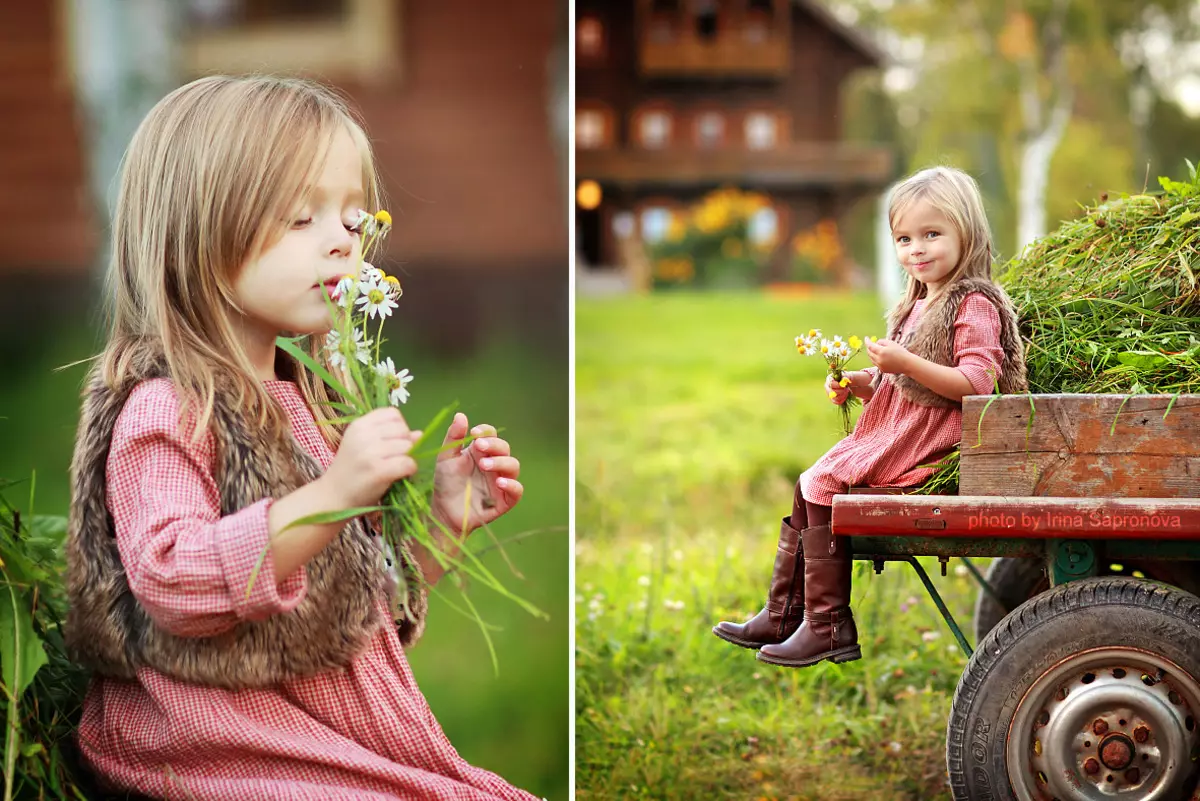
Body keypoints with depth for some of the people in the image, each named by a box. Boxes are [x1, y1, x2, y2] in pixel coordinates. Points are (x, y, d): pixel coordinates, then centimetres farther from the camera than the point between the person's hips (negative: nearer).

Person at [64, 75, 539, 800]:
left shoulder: (306, 400, 16)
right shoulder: (164, 407, -11)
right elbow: (173, 581, -26)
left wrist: (441, 519, 6)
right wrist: (335, 494, -30)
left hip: (352, 726, 8)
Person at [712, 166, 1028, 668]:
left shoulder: (975, 306, -12)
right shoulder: (918, 306, 18)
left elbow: (976, 383, -23)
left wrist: (905, 362, -28)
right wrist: (860, 382, 6)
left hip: (929, 447, -10)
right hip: (894, 433, 10)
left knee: (822, 485, -16)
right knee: (808, 487, 4)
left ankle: (828, 627, -8)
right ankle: (782, 616, 10)